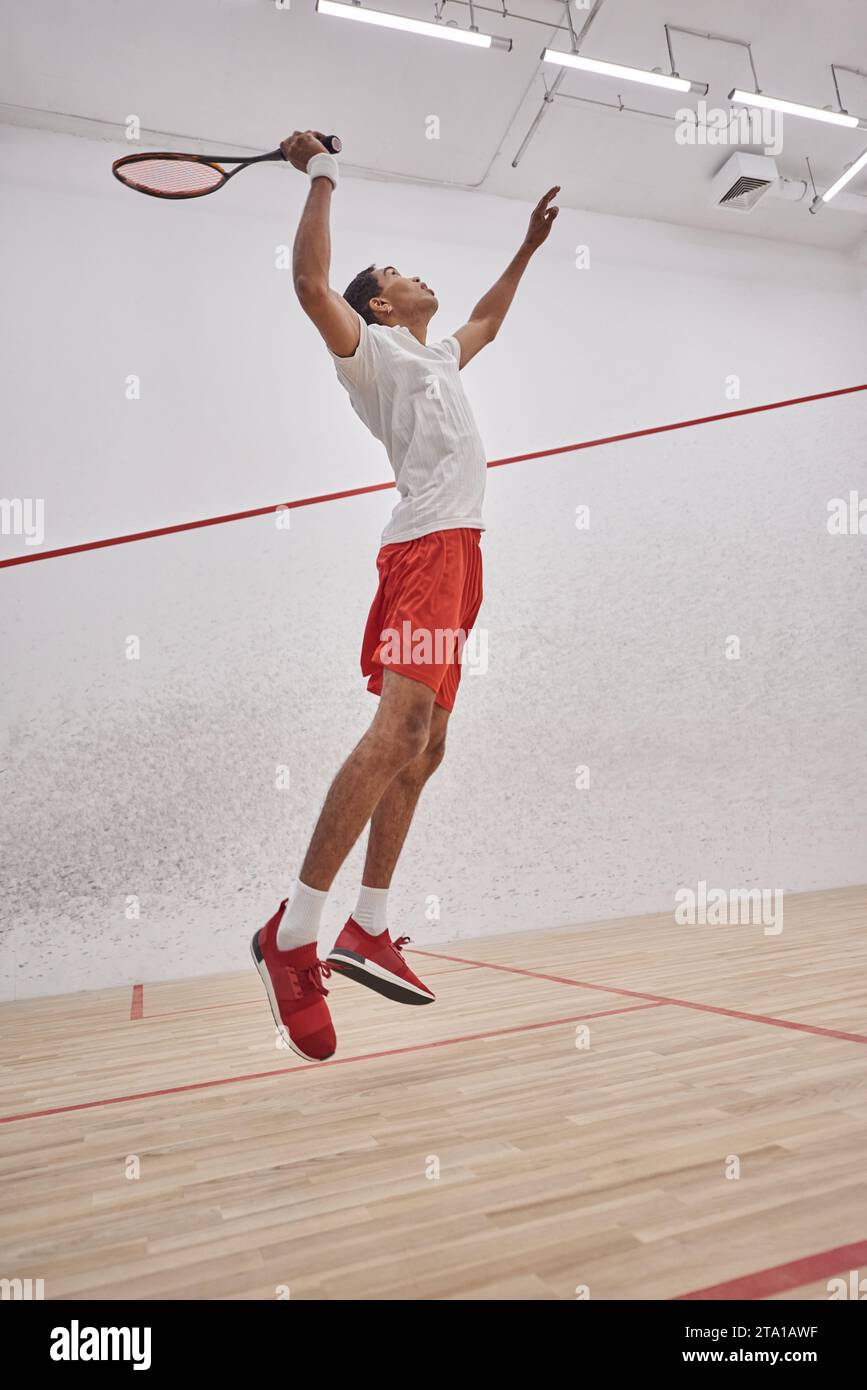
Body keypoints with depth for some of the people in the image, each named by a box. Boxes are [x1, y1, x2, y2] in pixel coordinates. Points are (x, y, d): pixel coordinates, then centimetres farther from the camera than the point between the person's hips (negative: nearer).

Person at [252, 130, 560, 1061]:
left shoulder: (437, 356, 30)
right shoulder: (375, 349, 6)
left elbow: (487, 321, 50)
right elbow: (311, 285, -12)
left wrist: (527, 247, 50)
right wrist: (319, 178, -7)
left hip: (456, 551, 9)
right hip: (427, 544, -9)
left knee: (423, 747, 3)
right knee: (401, 724, -24)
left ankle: (367, 931, 8)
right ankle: (292, 933, -22)